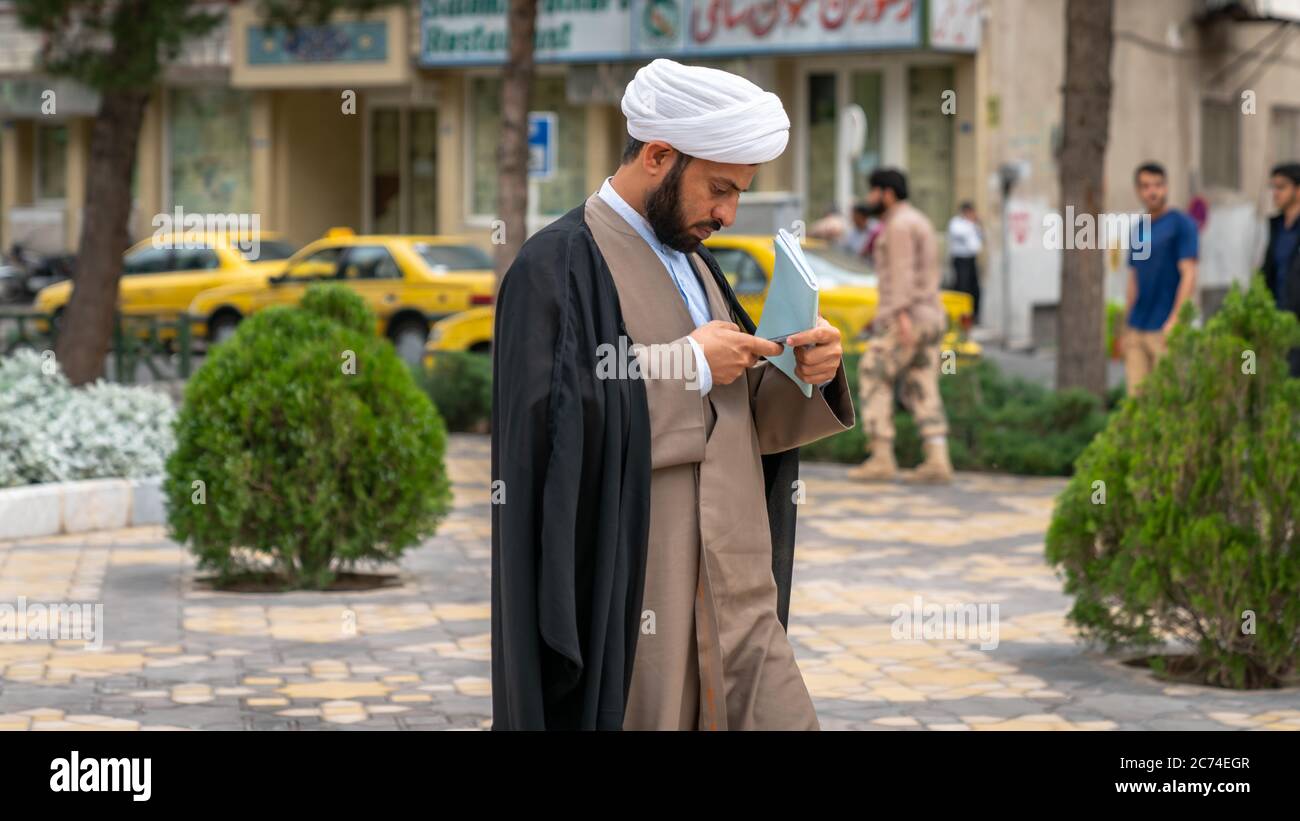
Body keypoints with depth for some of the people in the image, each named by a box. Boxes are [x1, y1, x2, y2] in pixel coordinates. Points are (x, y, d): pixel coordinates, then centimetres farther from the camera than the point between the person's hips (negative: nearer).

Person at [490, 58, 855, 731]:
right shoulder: (557, 266, -9)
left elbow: (750, 425, 16)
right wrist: (688, 364, -16)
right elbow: (553, 422, -22)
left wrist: (813, 376, -3)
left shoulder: (693, 265, 17)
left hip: (737, 603, 7)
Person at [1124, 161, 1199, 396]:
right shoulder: (1138, 229, 16)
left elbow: (1188, 275, -10)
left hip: (1164, 328, -6)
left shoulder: (1181, 224, -4)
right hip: (1137, 330, 6)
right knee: (1136, 396, 4)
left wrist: (1175, 319, -18)